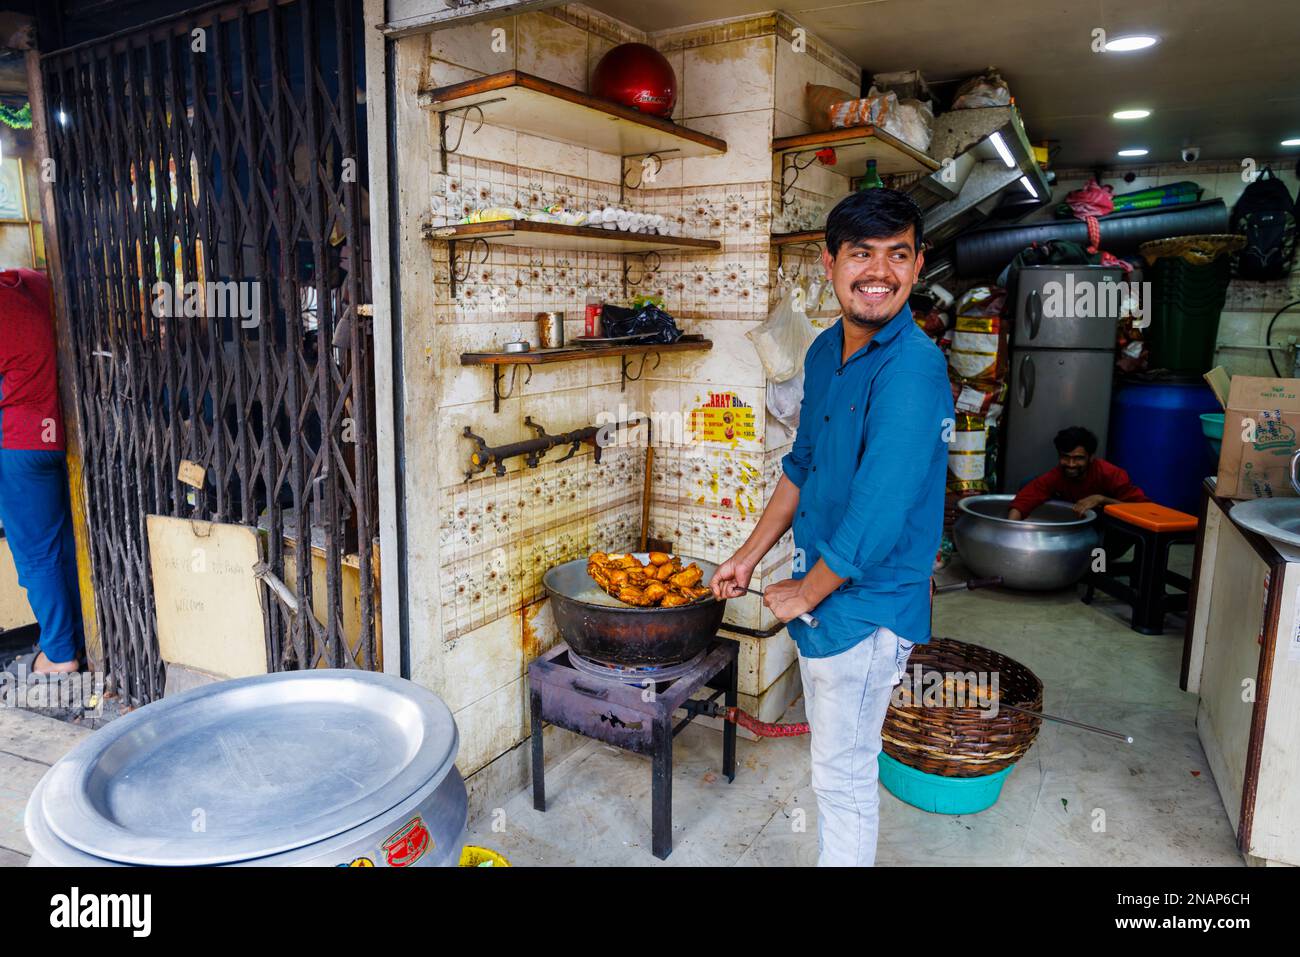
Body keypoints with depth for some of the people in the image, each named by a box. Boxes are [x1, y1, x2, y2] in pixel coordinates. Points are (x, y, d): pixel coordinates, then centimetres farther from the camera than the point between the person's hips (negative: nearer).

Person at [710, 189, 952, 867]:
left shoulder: (912, 369, -24)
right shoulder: (826, 350, 3)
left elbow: (877, 513, -26)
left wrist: (805, 594, -12)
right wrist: (750, 556, 13)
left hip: (865, 605, -8)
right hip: (818, 589, 8)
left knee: (842, 772, 9)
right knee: (833, 753, 25)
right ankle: (840, 854, 46)